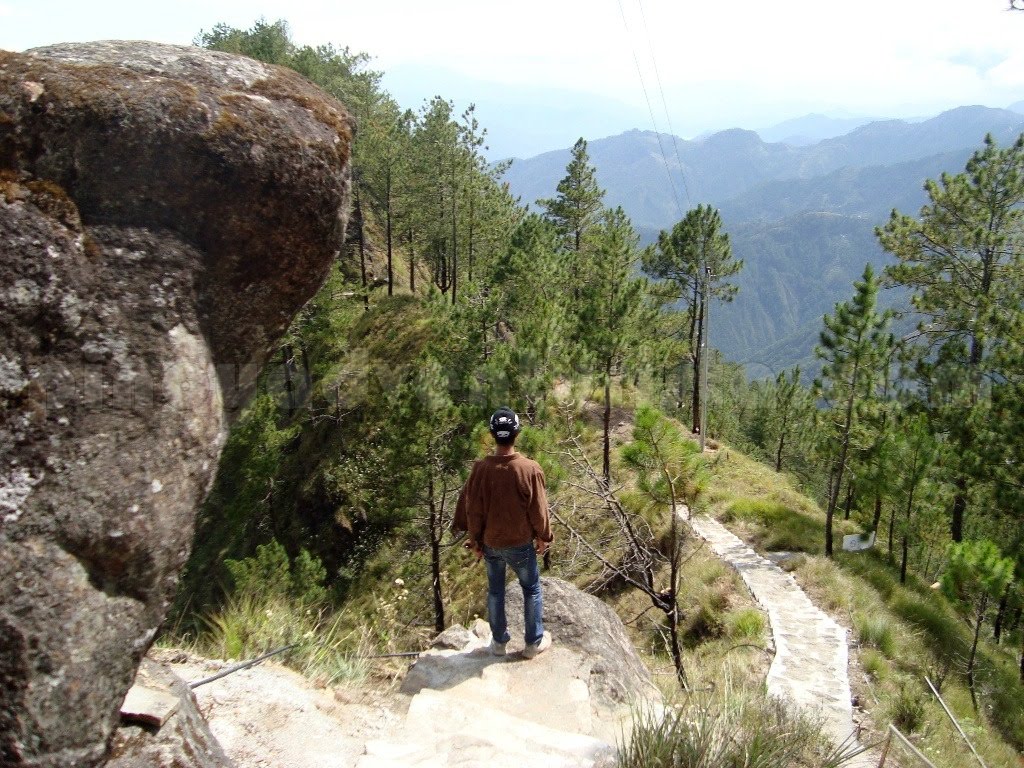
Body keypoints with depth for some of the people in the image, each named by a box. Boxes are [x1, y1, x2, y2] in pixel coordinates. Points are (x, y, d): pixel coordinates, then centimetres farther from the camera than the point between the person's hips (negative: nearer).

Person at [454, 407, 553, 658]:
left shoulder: (481, 469, -16)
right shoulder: (530, 469, -22)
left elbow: (472, 510, -6)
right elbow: (538, 510, -12)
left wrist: (475, 540, 9)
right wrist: (543, 537, 6)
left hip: (491, 543, 2)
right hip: (520, 543, -2)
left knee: (495, 591, 20)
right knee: (531, 590, 18)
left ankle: (499, 641, 33)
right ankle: (534, 642, 28)